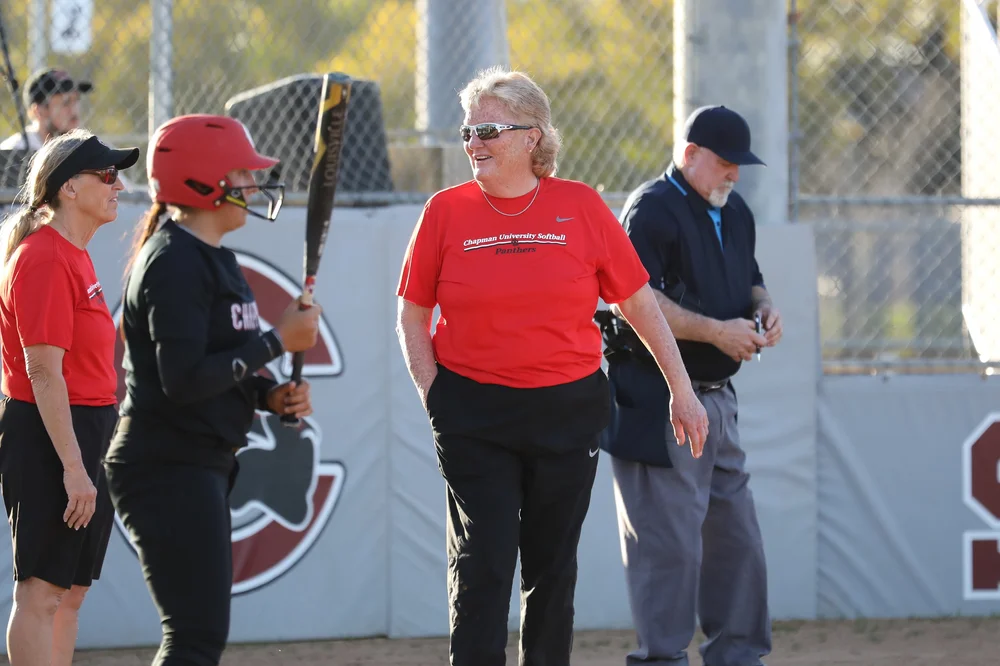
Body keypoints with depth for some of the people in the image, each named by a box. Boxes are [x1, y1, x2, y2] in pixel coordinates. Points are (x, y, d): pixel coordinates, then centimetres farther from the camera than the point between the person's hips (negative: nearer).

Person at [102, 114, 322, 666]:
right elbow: (183, 380, -24)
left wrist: (271, 395, 4)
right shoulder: (174, 263, -16)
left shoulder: (211, 257, 16)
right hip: (169, 470, -11)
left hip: (202, 468, 11)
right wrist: (277, 341, -17)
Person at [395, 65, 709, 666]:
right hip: (473, 420, -1)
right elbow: (413, 313, 9)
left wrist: (682, 390, 9)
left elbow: (639, 302, 7)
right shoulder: (447, 211, 1)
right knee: (482, 564, -8)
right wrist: (432, 392, -2)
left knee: (553, 568, 8)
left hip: (569, 410, 1)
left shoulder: (581, 206, 1)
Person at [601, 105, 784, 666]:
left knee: (736, 532, 12)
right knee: (670, 539, -10)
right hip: (658, 402, -9)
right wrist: (716, 332, -23)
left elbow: (749, 279, 29)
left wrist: (764, 307, 5)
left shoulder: (735, 213, 16)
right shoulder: (652, 210, -12)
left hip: (717, 398, 9)